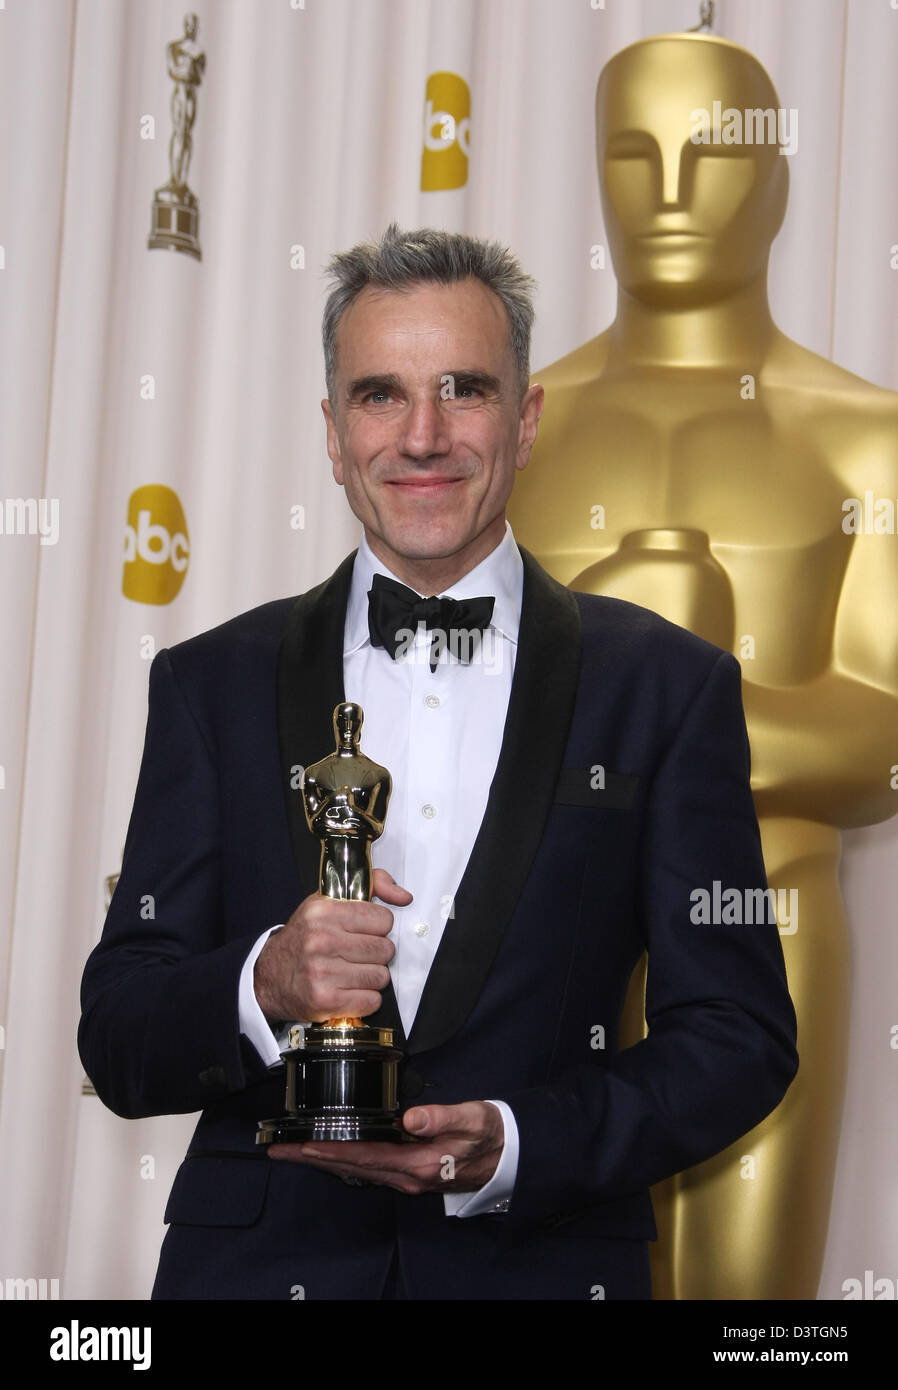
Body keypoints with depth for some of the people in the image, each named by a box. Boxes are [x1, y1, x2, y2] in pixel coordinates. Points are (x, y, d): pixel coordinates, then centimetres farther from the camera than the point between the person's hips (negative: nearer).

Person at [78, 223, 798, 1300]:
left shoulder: (667, 687, 0)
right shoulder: (213, 685, 2)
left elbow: (739, 1032, -3)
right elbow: (117, 1047, -1)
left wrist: (516, 1145, -17)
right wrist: (263, 988, -21)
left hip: (545, 1264, 0)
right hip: (260, 1262, 1)